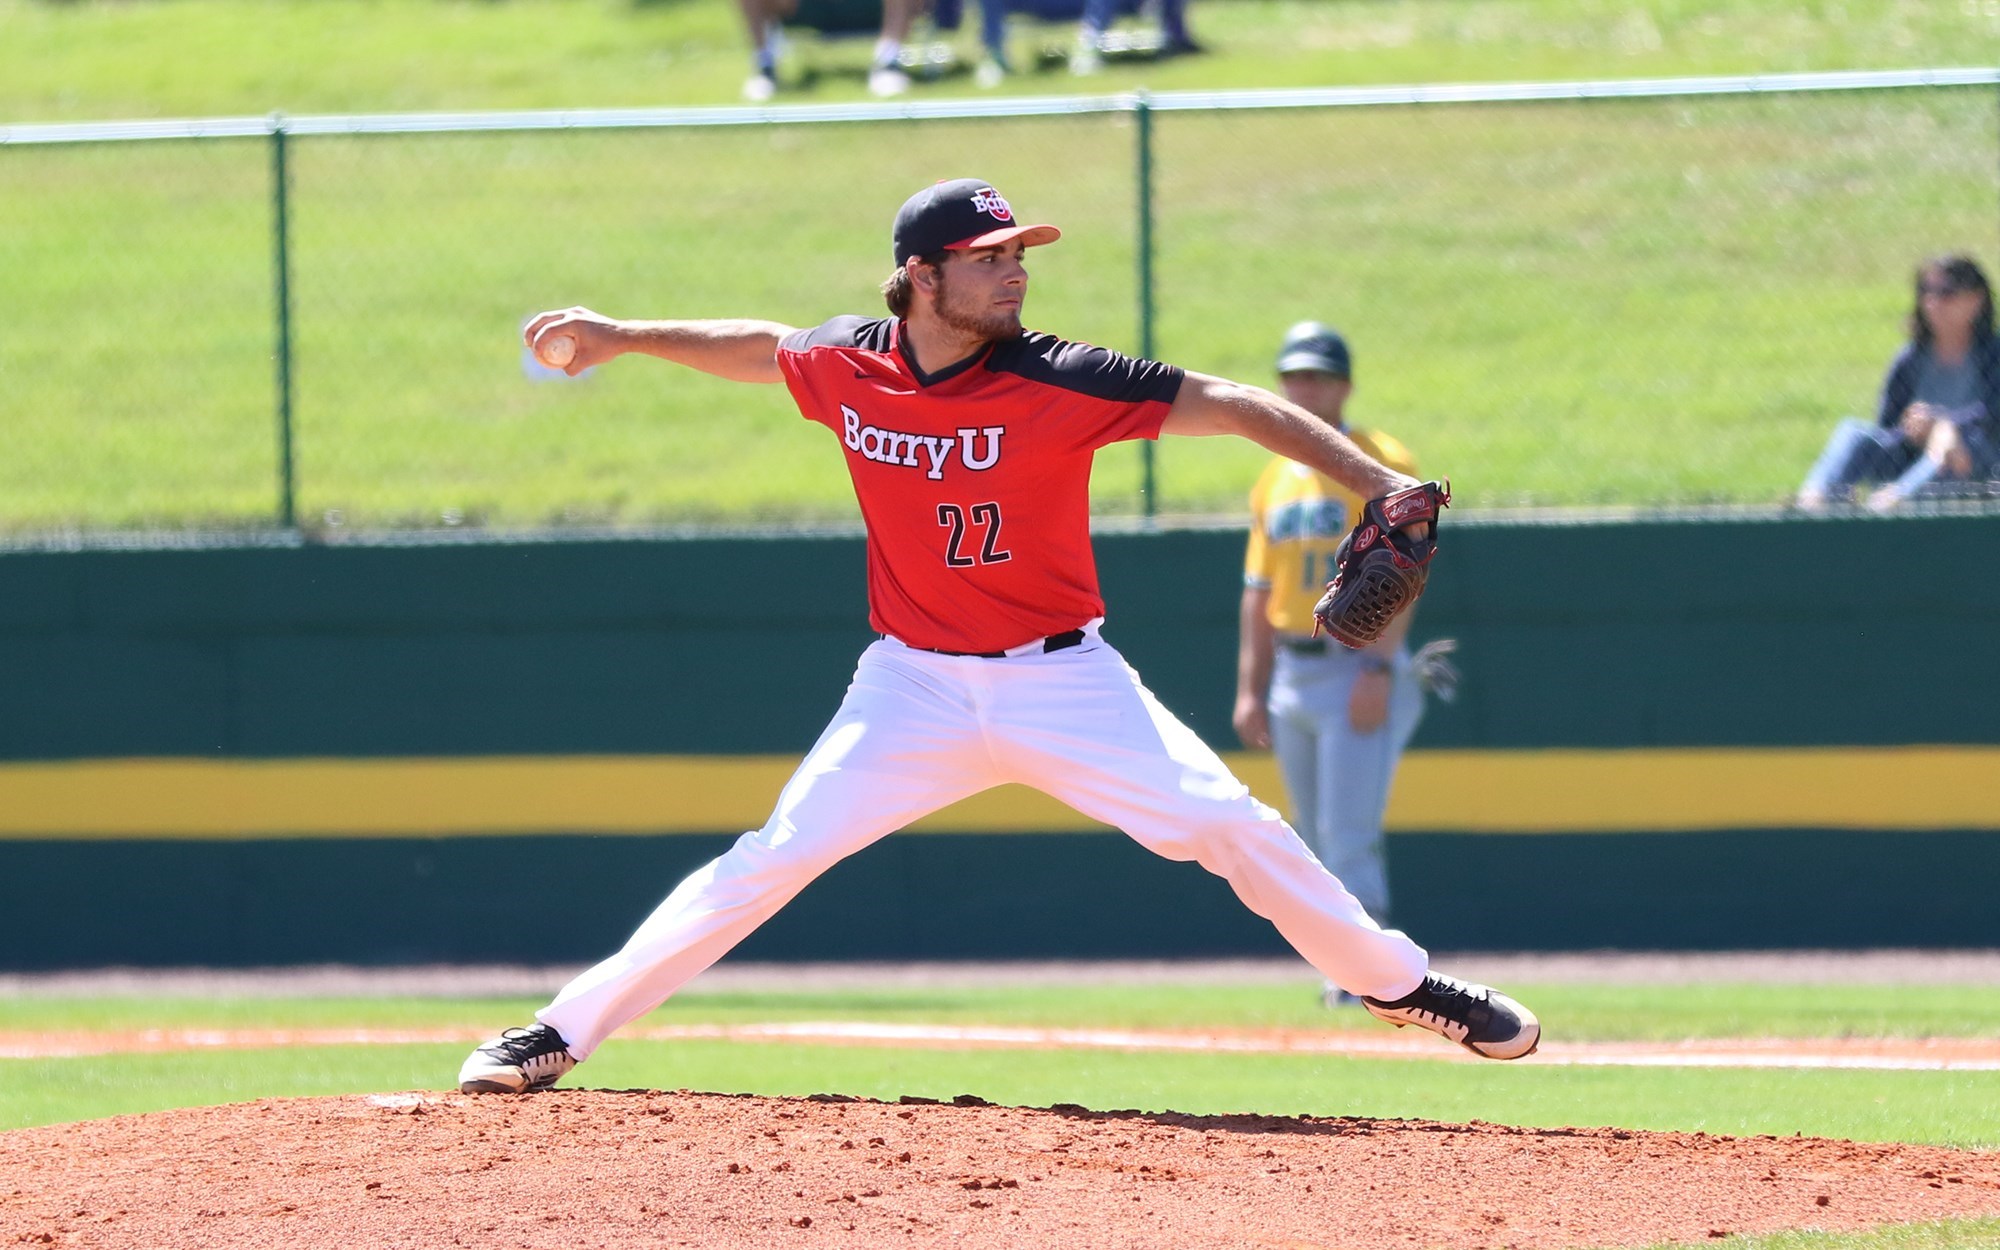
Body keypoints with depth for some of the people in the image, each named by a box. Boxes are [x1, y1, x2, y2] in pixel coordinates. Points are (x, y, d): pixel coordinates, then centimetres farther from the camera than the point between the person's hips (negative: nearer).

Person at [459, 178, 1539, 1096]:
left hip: (1063, 682, -1)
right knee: (771, 861, -7)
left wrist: (1376, 484, -27)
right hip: (915, 686, 1)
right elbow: (760, 348, 18)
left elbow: (1234, 407, -19)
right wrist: (623, 337, 16)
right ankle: (560, 1034, -1)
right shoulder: (848, 367, -6)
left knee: (1231, 829, -11)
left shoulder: (1056, 382, -17)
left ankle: (1401, 984, 10)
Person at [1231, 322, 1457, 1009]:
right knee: (1320, 843, 9)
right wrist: (1250, 690, 11)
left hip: (1360, 670, -7)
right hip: (1292, 673, 7)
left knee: (1350, 838, -15)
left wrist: (1378, 670, -22)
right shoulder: (1275, 480, 16)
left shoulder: (1380, 464, -5)